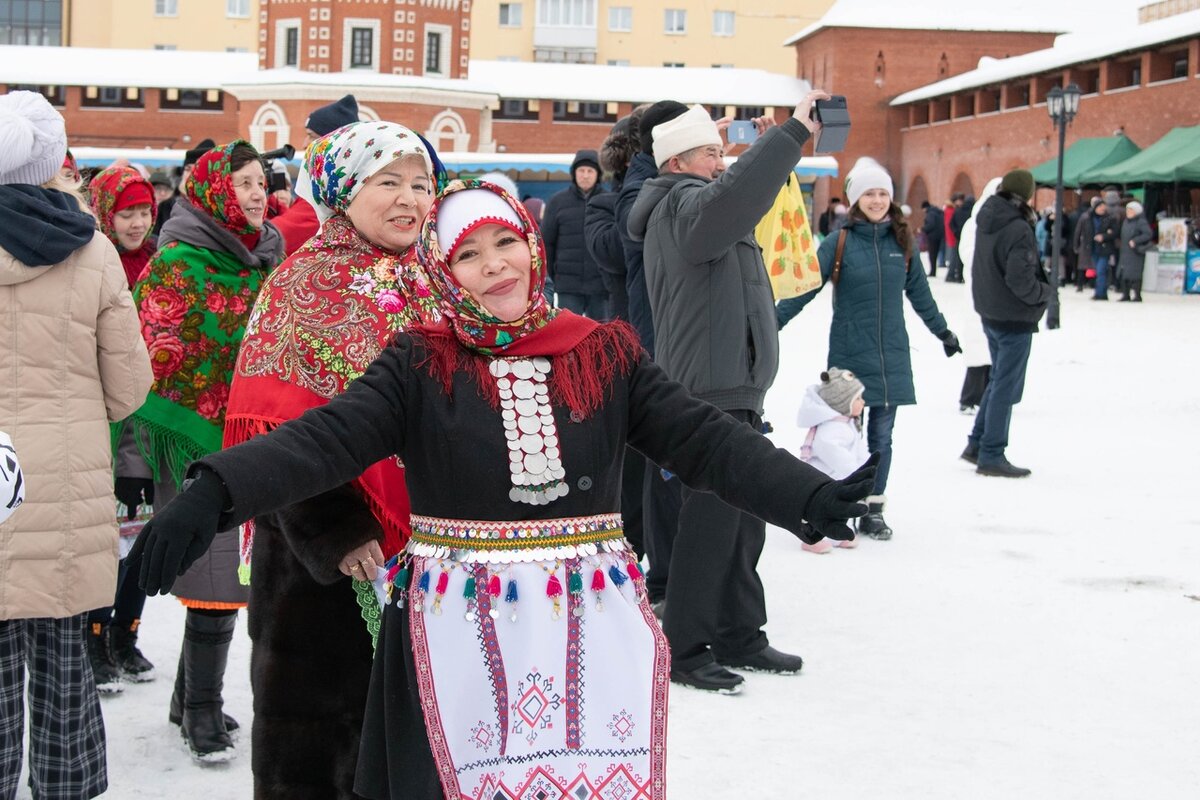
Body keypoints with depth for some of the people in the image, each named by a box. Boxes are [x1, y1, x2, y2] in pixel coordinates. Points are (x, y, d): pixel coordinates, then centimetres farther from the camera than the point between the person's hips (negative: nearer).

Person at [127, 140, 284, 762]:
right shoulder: (179, 262, -9)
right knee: (216, 582, -6)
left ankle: (191, 699, 28)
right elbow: (155, 355, -11)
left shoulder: (265, 259, 12)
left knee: (224, 578, 13)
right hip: (199, 441, -7)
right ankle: (202, 711, 8)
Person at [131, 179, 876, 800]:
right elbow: (325, 439, -13)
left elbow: (704, 438, -2)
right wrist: (214, 494, -30)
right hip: (461, 634, -1)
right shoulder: (420, 365, -1)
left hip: (593, 626, 1)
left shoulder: (606, 354, 4)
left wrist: (807, 496, -17)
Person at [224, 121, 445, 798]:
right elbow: (278, 433, -13)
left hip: (424, 536, 5)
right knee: (312, 714, 6)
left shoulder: (437, 286, 9)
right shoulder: (304, 285, -7)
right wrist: (337, 534, -20)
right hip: (319, 551, -5)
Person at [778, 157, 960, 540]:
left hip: (892, 356, 3)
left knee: (882, 436, 7)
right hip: (849, 355, -3)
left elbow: (919, 293, 17)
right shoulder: (839, 243, -5)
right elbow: (803, 289, -7)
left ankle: (874, 510, 17)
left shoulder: (902, 243, 6)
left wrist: (942, 331, 25)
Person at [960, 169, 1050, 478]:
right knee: (1006, 387, 1)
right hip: (1015, 317, -8)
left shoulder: (986, 223, 4)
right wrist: (1046, 292, -8)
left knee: (999, 380, 21)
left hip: (990, 313, 8)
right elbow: (1020, 280, -24)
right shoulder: (1018, 230, -22)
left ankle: (977, 443, 25)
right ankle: (991, 455, 8)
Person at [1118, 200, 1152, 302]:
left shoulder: (1141, 222, -9)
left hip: (1136, 253, -8)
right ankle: (1125, 295, 14)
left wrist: (1135, 241, -20)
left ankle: (1136, 295, -8)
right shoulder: (1126, 222, 15)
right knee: (1123, 274, 7)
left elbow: (1149, 234, -18)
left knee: (1134, 274, -11)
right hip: (1125, 252, 8)